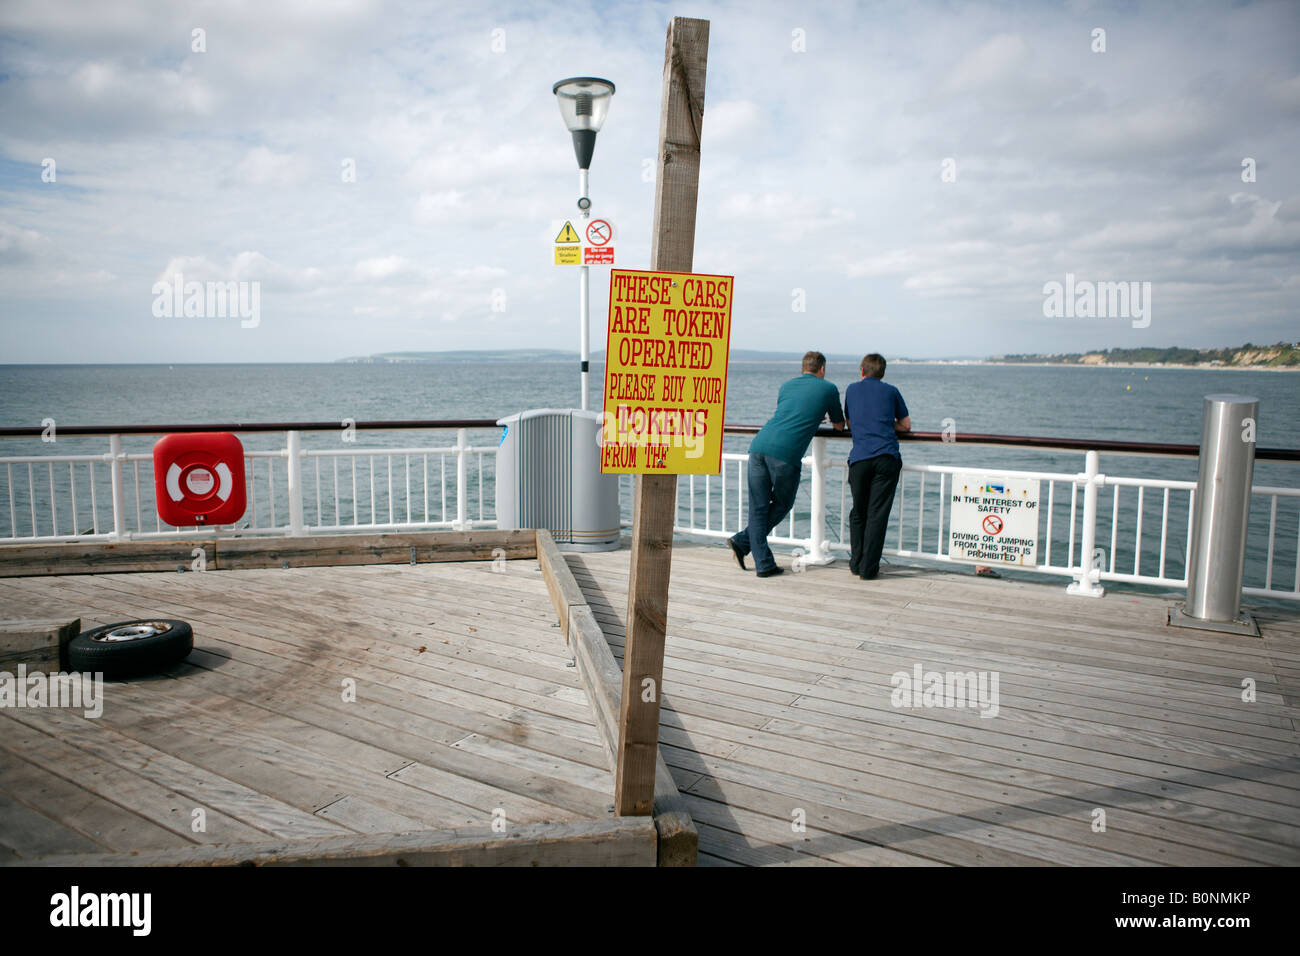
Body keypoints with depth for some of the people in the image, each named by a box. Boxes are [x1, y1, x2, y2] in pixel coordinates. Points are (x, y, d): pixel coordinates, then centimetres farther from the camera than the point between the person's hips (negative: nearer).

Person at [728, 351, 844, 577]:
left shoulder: (786, 386, 26)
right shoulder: (828, 389, 14)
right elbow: (840, 426, 27)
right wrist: (819, 417, 49)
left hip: (759, 445, 5)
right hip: (785, 453, -4)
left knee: (758, 507, 8)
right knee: (782, 504, 15)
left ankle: (763, 564, 4)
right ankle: (743, 540, 8)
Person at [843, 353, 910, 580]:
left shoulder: (852, 389, 18)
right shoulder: (891, 391, 15)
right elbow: (906, 425, 19)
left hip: (859, 459, 1)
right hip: (887, 458, -1)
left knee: (858, 513, 14)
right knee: (877, 515, 0)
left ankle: (856, 563, 16)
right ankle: (868, 568, -1)